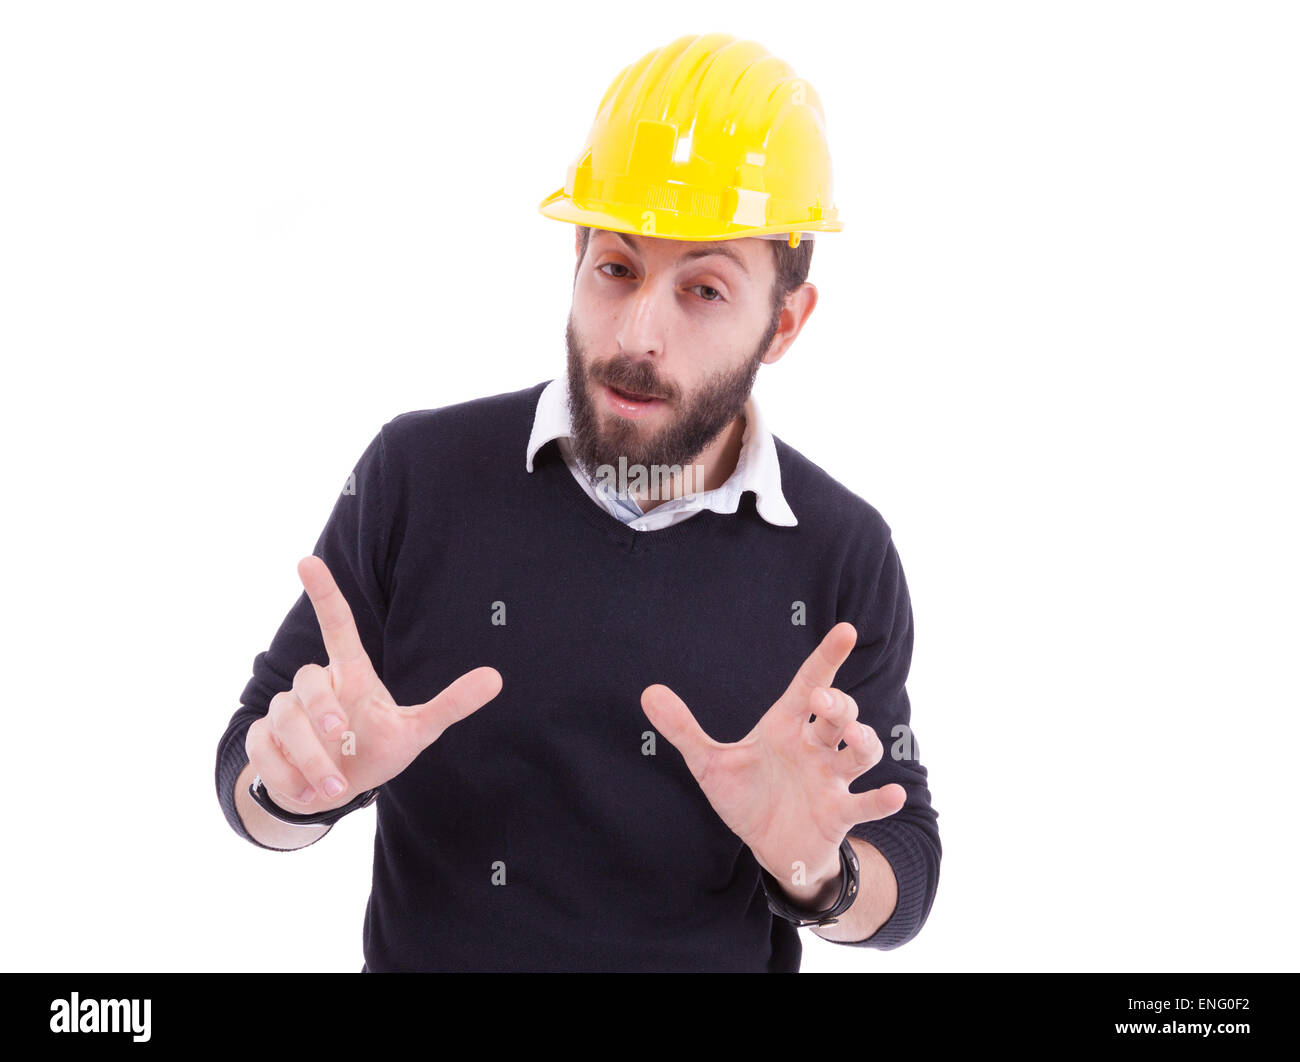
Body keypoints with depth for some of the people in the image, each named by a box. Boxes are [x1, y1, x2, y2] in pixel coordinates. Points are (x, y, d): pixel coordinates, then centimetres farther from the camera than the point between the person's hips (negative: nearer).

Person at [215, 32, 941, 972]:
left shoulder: (846, 557, -13)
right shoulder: (418, 473, -16)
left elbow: (904, 872, -7)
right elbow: (250, 770, -8)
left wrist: (816, 871, -28)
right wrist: (299, 784, -30)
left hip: (729, 950, 1)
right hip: (423, 948, 0)